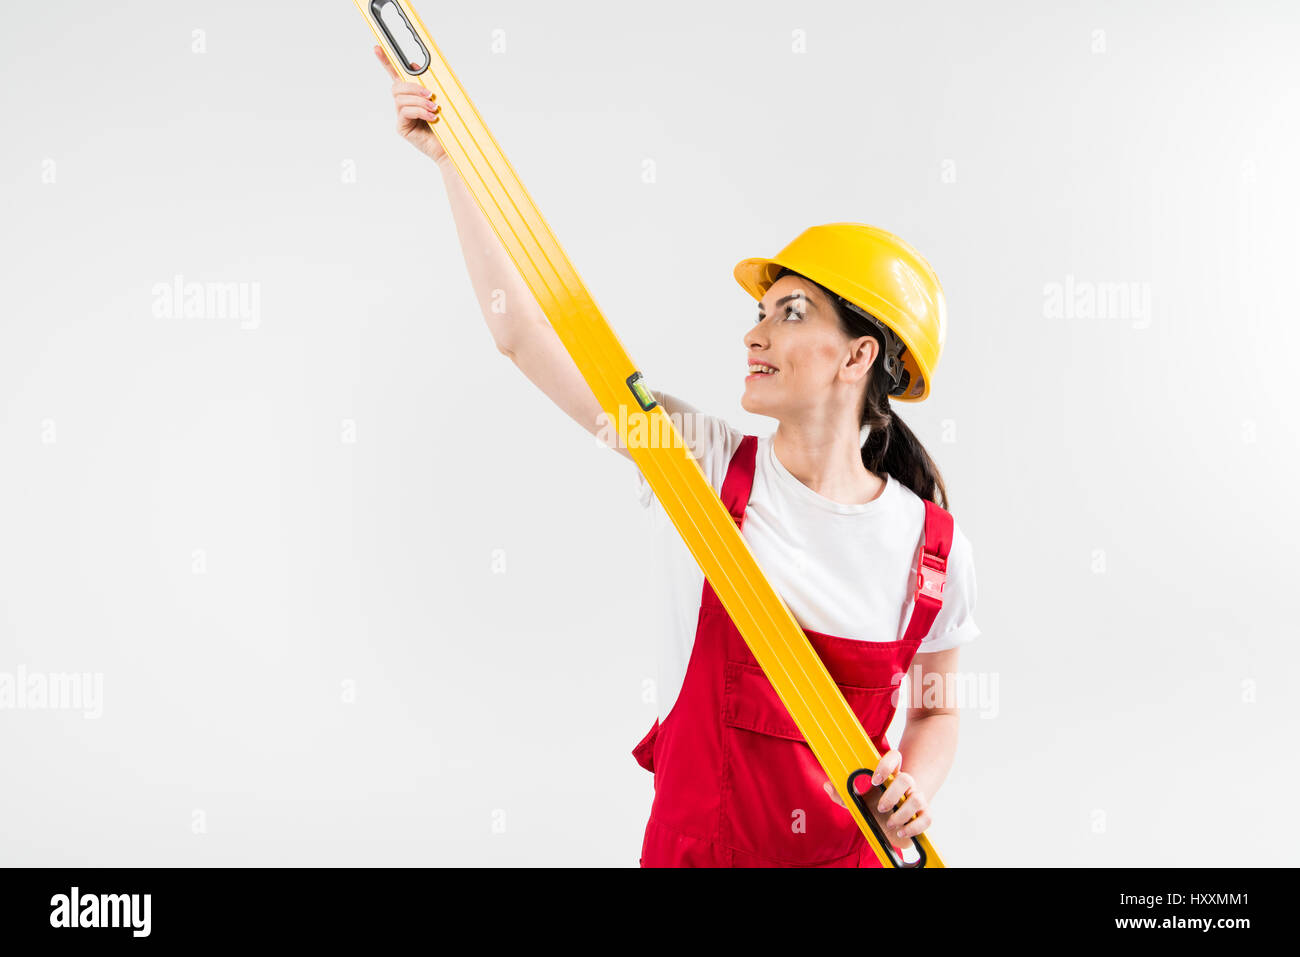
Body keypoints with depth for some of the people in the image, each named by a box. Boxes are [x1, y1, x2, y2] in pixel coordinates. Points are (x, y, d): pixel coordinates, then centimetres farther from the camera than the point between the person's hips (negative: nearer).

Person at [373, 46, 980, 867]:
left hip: (848, 850, 0)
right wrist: (454, 159, -12)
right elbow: (522, 332, -10)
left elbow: (936, 710, 9)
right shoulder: (706, 466, -9)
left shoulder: (937, 549, -8)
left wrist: (916, 789, -12)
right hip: (692, 843, 0)